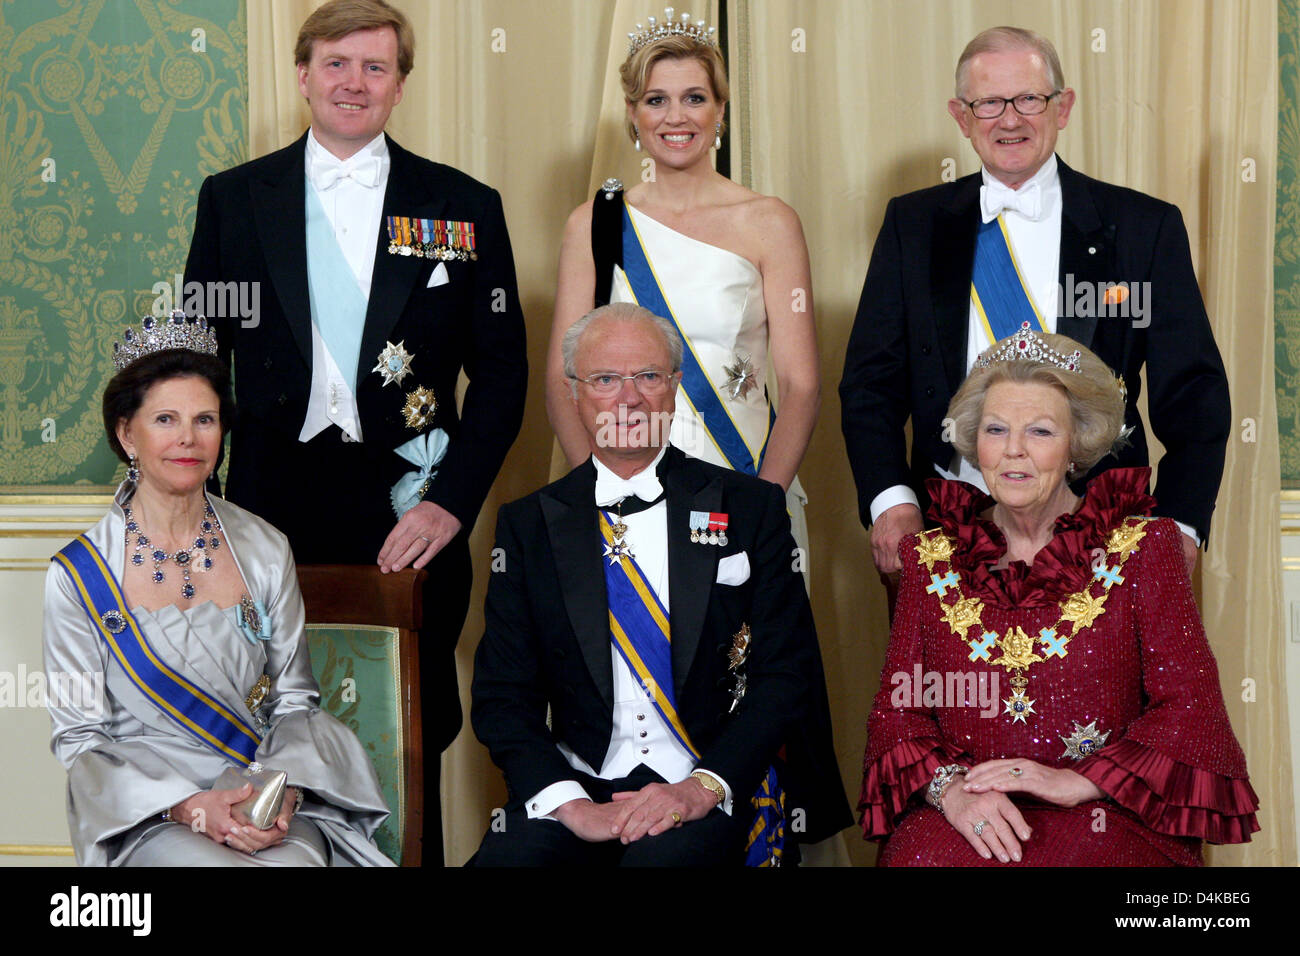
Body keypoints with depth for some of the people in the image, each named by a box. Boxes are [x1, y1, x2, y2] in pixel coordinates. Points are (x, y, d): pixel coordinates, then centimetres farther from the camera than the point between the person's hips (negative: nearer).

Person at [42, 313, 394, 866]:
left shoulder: (264, 549, 7)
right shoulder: (78, 574, -1)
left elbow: (295, 700, 11)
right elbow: (78, 737, -1)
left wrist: (282, 791, -9)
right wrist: (188, 805, -16)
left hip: (269, 802, 2)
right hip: (147, 815, -2)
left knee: (298, 860, -28)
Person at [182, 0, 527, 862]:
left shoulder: (465, 208, 6)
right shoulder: (232, 199, 9)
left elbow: (503, 370, 4)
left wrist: (451, 501, -7)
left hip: (410, 521, -1)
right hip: (271, 517, 1)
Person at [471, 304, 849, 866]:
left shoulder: (751, 508, 6)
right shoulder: (528, 525, 9)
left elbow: (787, 673, 0)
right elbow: (501, 693, 4)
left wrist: (704, 785, -15)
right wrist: (570, 802, -14)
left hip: (716, 788, -2)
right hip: (581, 782, 2)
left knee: (666, 853, -34)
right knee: (506, 856, -28)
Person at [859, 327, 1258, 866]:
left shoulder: (1141, 550, 7)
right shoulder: (931, 561, 13)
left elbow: (1191, 705, 0)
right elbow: (896, 707, 8)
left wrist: (1076, 782, -12)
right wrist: (950, 785, -12)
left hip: (1107, 816, -2)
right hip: (964, 819, 2)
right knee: (924, 859, -31)